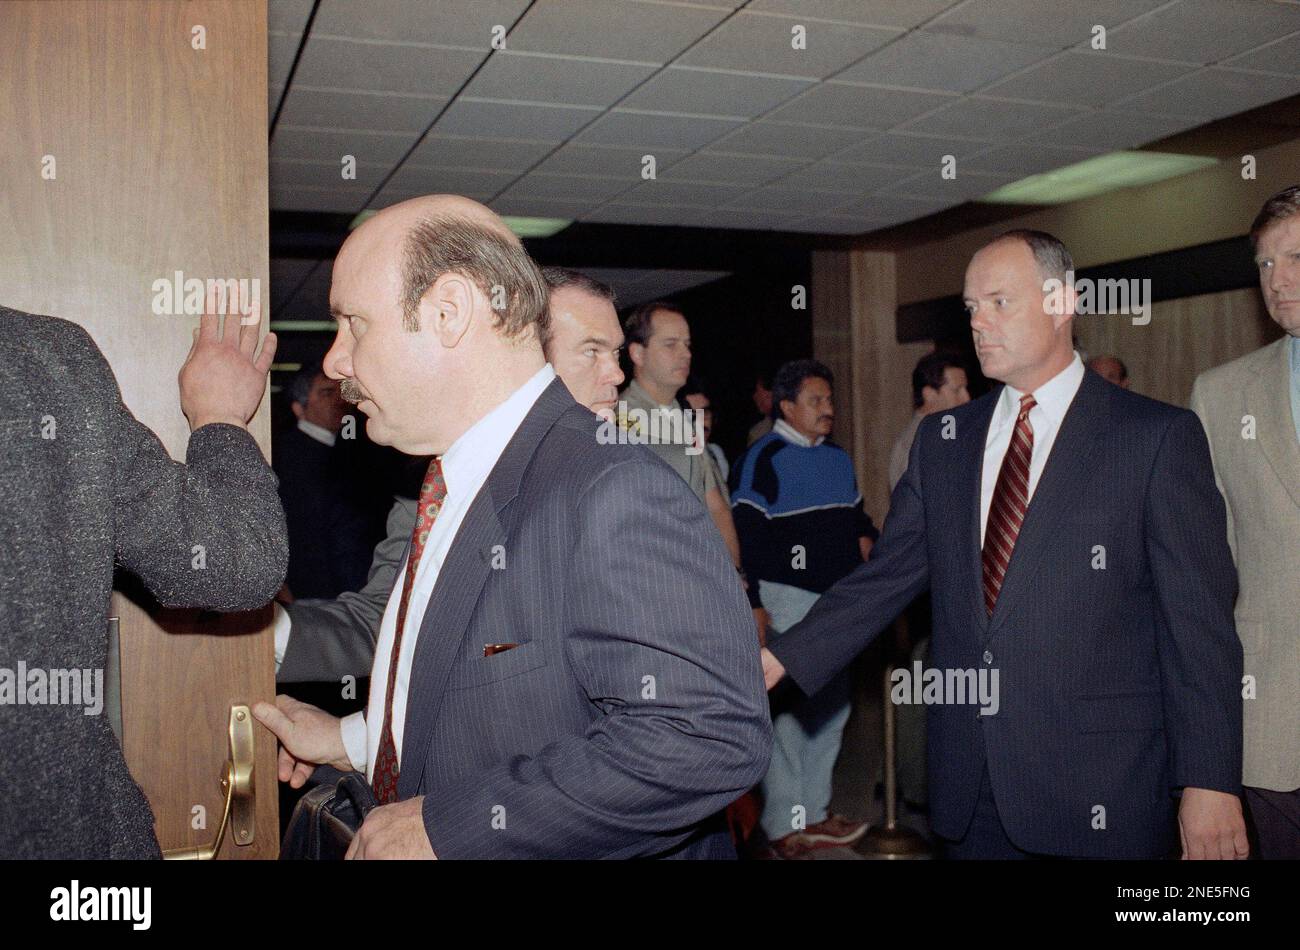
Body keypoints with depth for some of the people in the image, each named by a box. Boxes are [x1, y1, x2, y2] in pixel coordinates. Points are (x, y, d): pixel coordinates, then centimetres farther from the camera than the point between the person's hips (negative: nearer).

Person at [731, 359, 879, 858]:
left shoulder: (838, 458, 16)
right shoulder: (763, 459, -8)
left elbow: (856, 515, 26)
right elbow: (748, 537, -12)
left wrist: (864, 537, 4)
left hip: (838, 599, 8)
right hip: (789, 598, -8)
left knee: (832, 706, 14)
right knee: (789, 710, -5)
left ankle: (815, 812, 27)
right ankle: (784, 825, 7)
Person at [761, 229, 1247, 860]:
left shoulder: (1159, 436, -5)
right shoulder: (941, 439, 10)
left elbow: (1199, 619, -7)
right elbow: (886, 576, 7)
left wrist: (1209, 782, -11)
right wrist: (783, 659, -4)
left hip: (1100, 788, -4)